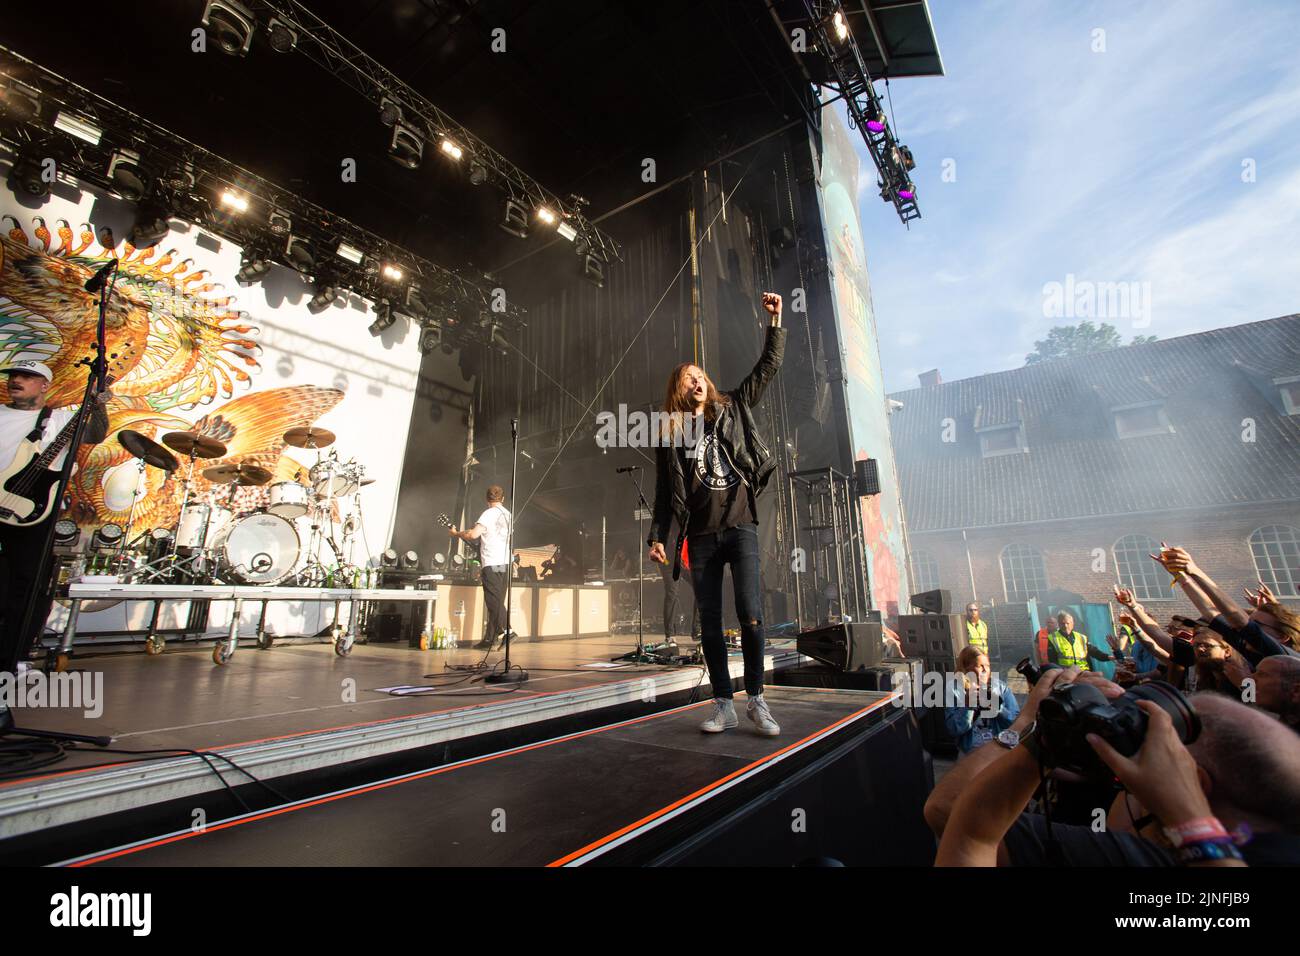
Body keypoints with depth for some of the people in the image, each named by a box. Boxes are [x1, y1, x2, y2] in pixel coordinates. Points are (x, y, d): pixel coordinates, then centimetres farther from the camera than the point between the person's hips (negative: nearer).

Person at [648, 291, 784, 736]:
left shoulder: (732, 411, 12)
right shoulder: (670, 434, 10)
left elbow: (767, 368, 10)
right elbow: (664, 491, 9)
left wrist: (775, 322, 1)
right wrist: (657, 536, 3)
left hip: (739, 528, -1)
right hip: (700, 537, 1)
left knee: (751, 618, -9)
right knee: (709, 625, 5)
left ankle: (756, 700, 9)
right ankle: (724, 705, 17)